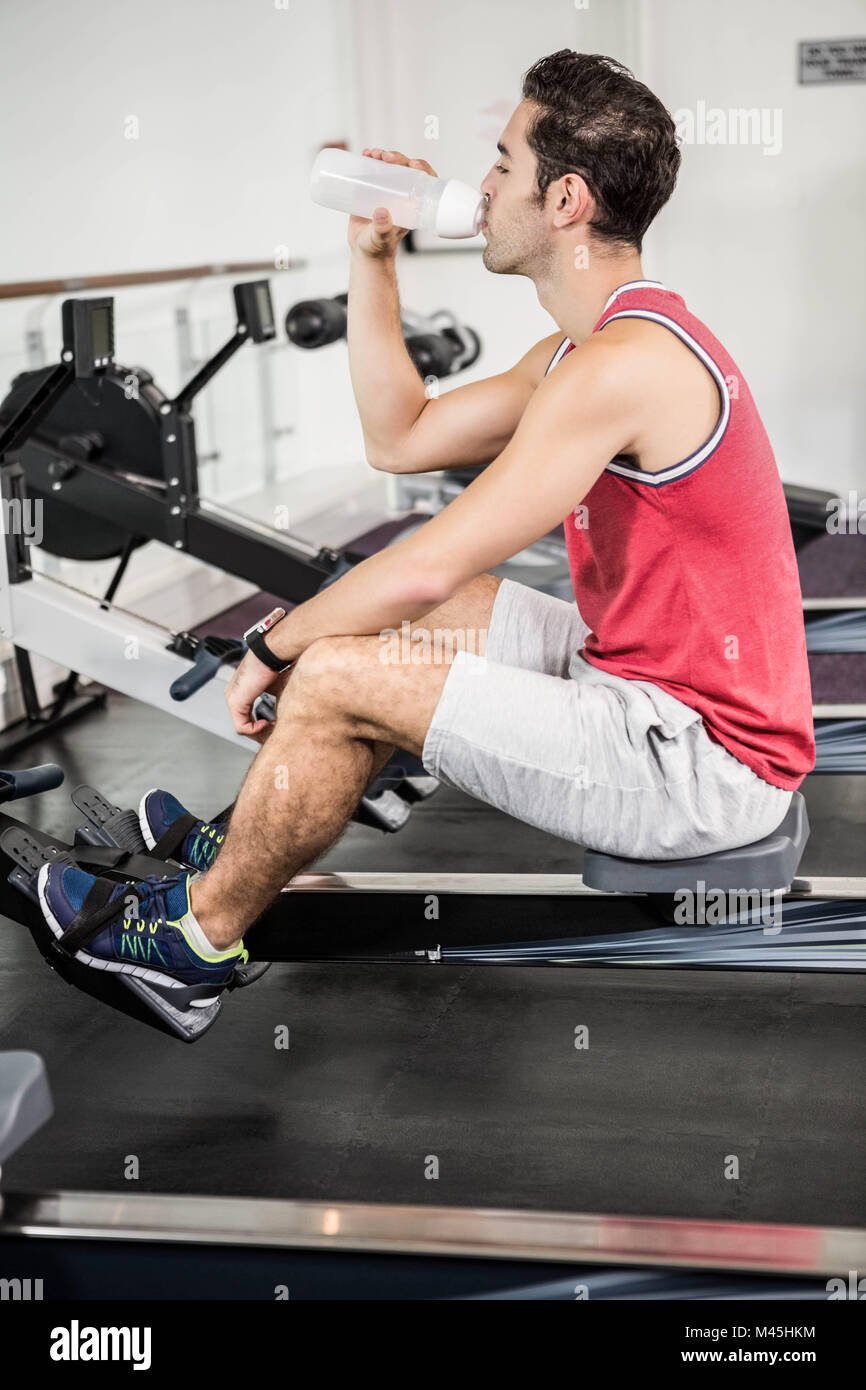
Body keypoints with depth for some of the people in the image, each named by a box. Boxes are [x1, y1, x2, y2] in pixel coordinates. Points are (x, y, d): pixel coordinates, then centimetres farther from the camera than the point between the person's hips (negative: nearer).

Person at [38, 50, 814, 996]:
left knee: (336, 676, -12)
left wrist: (273, 643, -8)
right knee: (409, 618, 20)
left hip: (704, 768, -10)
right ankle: (252, 843, 32)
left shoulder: (624, 365, -24)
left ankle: (202, 925, 10)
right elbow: (400, 439, 15)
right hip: (660, 681, 10)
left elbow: (427, 568, -23)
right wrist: (372, 257, 11)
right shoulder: (594, 345, 9)